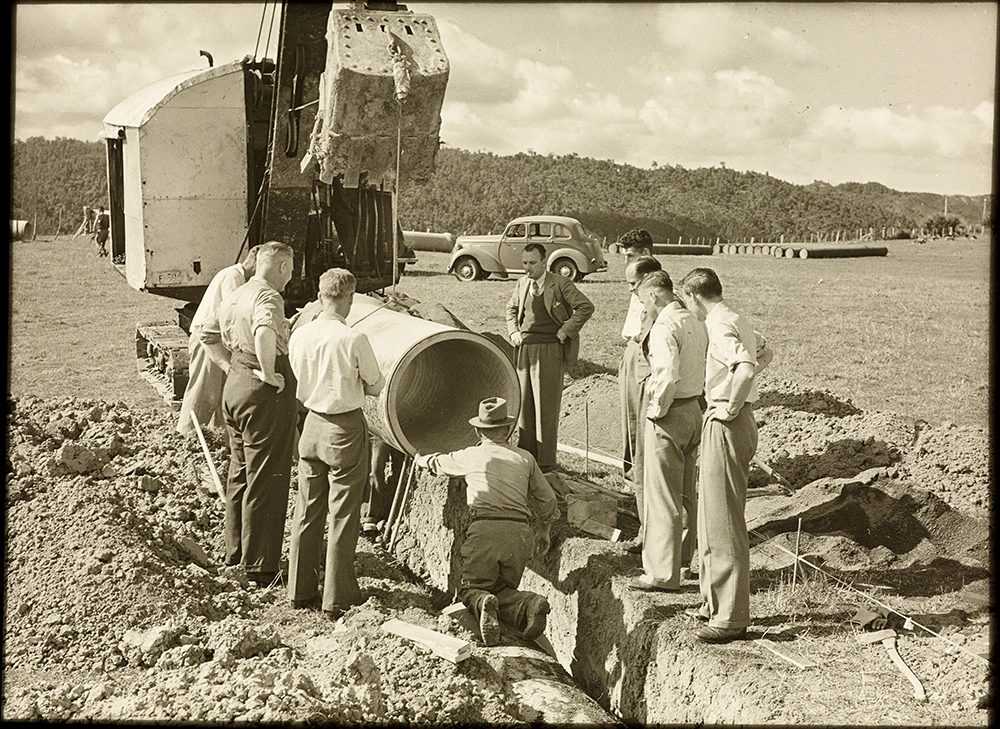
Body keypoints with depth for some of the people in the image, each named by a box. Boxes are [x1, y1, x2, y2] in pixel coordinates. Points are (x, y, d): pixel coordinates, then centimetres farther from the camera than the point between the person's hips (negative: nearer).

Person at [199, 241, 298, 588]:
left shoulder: (233, 297, 12)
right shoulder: (267, 297, -16)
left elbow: (208, 334, 25)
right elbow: (264, 332, -37)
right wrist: (269, 373, -25)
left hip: (235, 386, 9)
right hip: (265, 392, -9)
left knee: (239, 472, 19)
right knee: (266, 480, -2)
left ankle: (235, 550, 31)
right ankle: (260, 565, 4)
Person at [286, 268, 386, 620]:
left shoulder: (299, 336, -4)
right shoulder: (354, 339, -19)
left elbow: (301, 386, 8)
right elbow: (376, 386, -6)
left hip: (312, 424, 5)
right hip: (347, 429, -5)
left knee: (307, 512, 16)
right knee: (342, 517, 5)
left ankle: (300, 590, 26)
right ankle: (337, 598, 12)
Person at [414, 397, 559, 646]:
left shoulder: (470, 456, 14)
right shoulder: (525, 458, 18)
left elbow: (437, 462, 34)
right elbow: (547, 499, 24)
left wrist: (420, 459, 58)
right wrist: (545, 531, 40)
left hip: (483, 529, -2)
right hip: (520, 532, 2)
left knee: (471, 588, 8)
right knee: (503, 589, 14)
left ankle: (482, 604, -30)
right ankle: (528, 605, -21)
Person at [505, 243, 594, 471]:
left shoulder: (560, 283, -6)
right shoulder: (522, 284, 10)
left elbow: (586, 307, -8)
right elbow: (511, 308, 27)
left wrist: (565, 331, -10)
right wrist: (513, 331, 11)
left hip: (548, 350, -5)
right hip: (523, 349, 6)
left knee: (546, 405, -2)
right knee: (524, 403, 9)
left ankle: (545, 460, 4)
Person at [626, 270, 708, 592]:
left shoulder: (664, 327, -18)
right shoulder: (696, 323, 9)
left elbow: (668, 377, -28)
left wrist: (656, 410, -15)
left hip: (668, 413, -9)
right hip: (694, 410, 9)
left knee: (661, 496, -1)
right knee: (685, 493, 19)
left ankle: (661, 572, 4)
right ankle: (684, 559, 31)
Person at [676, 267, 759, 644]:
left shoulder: (720, 325, -16)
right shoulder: (737, 319, 14)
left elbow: (746, 368, -34)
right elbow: (759, 355, 33)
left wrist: (730, 407, -20)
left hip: (726, 426, -10)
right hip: (731, 424, 10)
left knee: (724, 523, -6)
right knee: (711, 518, 19)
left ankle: (731, 617, -1)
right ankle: (715, 602, 29)